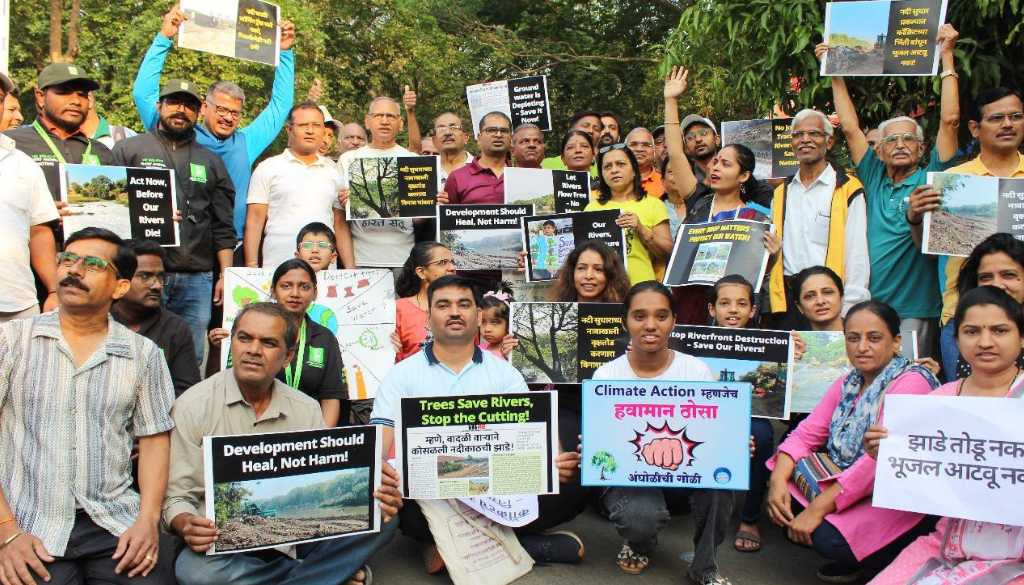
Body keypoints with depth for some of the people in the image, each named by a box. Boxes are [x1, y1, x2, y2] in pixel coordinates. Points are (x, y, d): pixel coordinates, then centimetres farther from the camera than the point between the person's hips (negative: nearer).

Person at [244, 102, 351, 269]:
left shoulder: (334, 171, 13)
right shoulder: (268, 168, 6)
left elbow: (340, 224, 13)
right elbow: (255, 220, 2)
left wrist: (350, 269, 4)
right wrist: (251, 267, -6)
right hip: (277, 267, -2)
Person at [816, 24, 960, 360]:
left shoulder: (929, 180, 1)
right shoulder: (876, 181, 11)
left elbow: (949, 119, -7)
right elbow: (851, 128, 14)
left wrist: (947, 57, -4)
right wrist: (835, 73, 16)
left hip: (915, 311, -4)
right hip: (869, 306, 4)